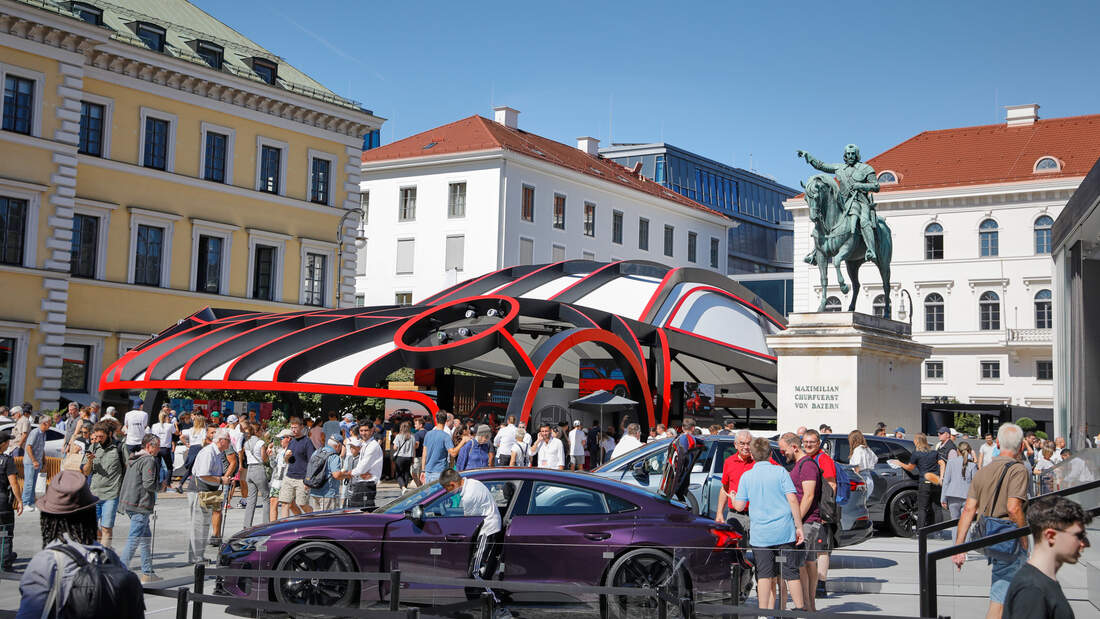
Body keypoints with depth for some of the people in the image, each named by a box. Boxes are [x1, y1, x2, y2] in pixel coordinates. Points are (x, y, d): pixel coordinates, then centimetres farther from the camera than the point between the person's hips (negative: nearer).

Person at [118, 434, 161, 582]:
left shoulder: (133, 459, 17)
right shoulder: (149, 460, -13)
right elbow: (148, 484, -22)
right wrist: (159, 486, -2)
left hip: (128, 503, 10)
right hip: (140, 505, -10)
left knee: (146, 537, 16)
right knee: (134, 539, -8)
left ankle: (147, 572, 19)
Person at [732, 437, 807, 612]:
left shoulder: (747, 476, 2)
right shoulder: (780, 471, -1)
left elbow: (739, 506, 1)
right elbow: (792, 500, -7)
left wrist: (733, 497, 23)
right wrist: (799, 527, -2)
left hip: (760, 535, 1)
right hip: (784, 532, -1)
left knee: (764, 575, 4)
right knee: (791, 573, 7)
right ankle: (799, 609, 10)